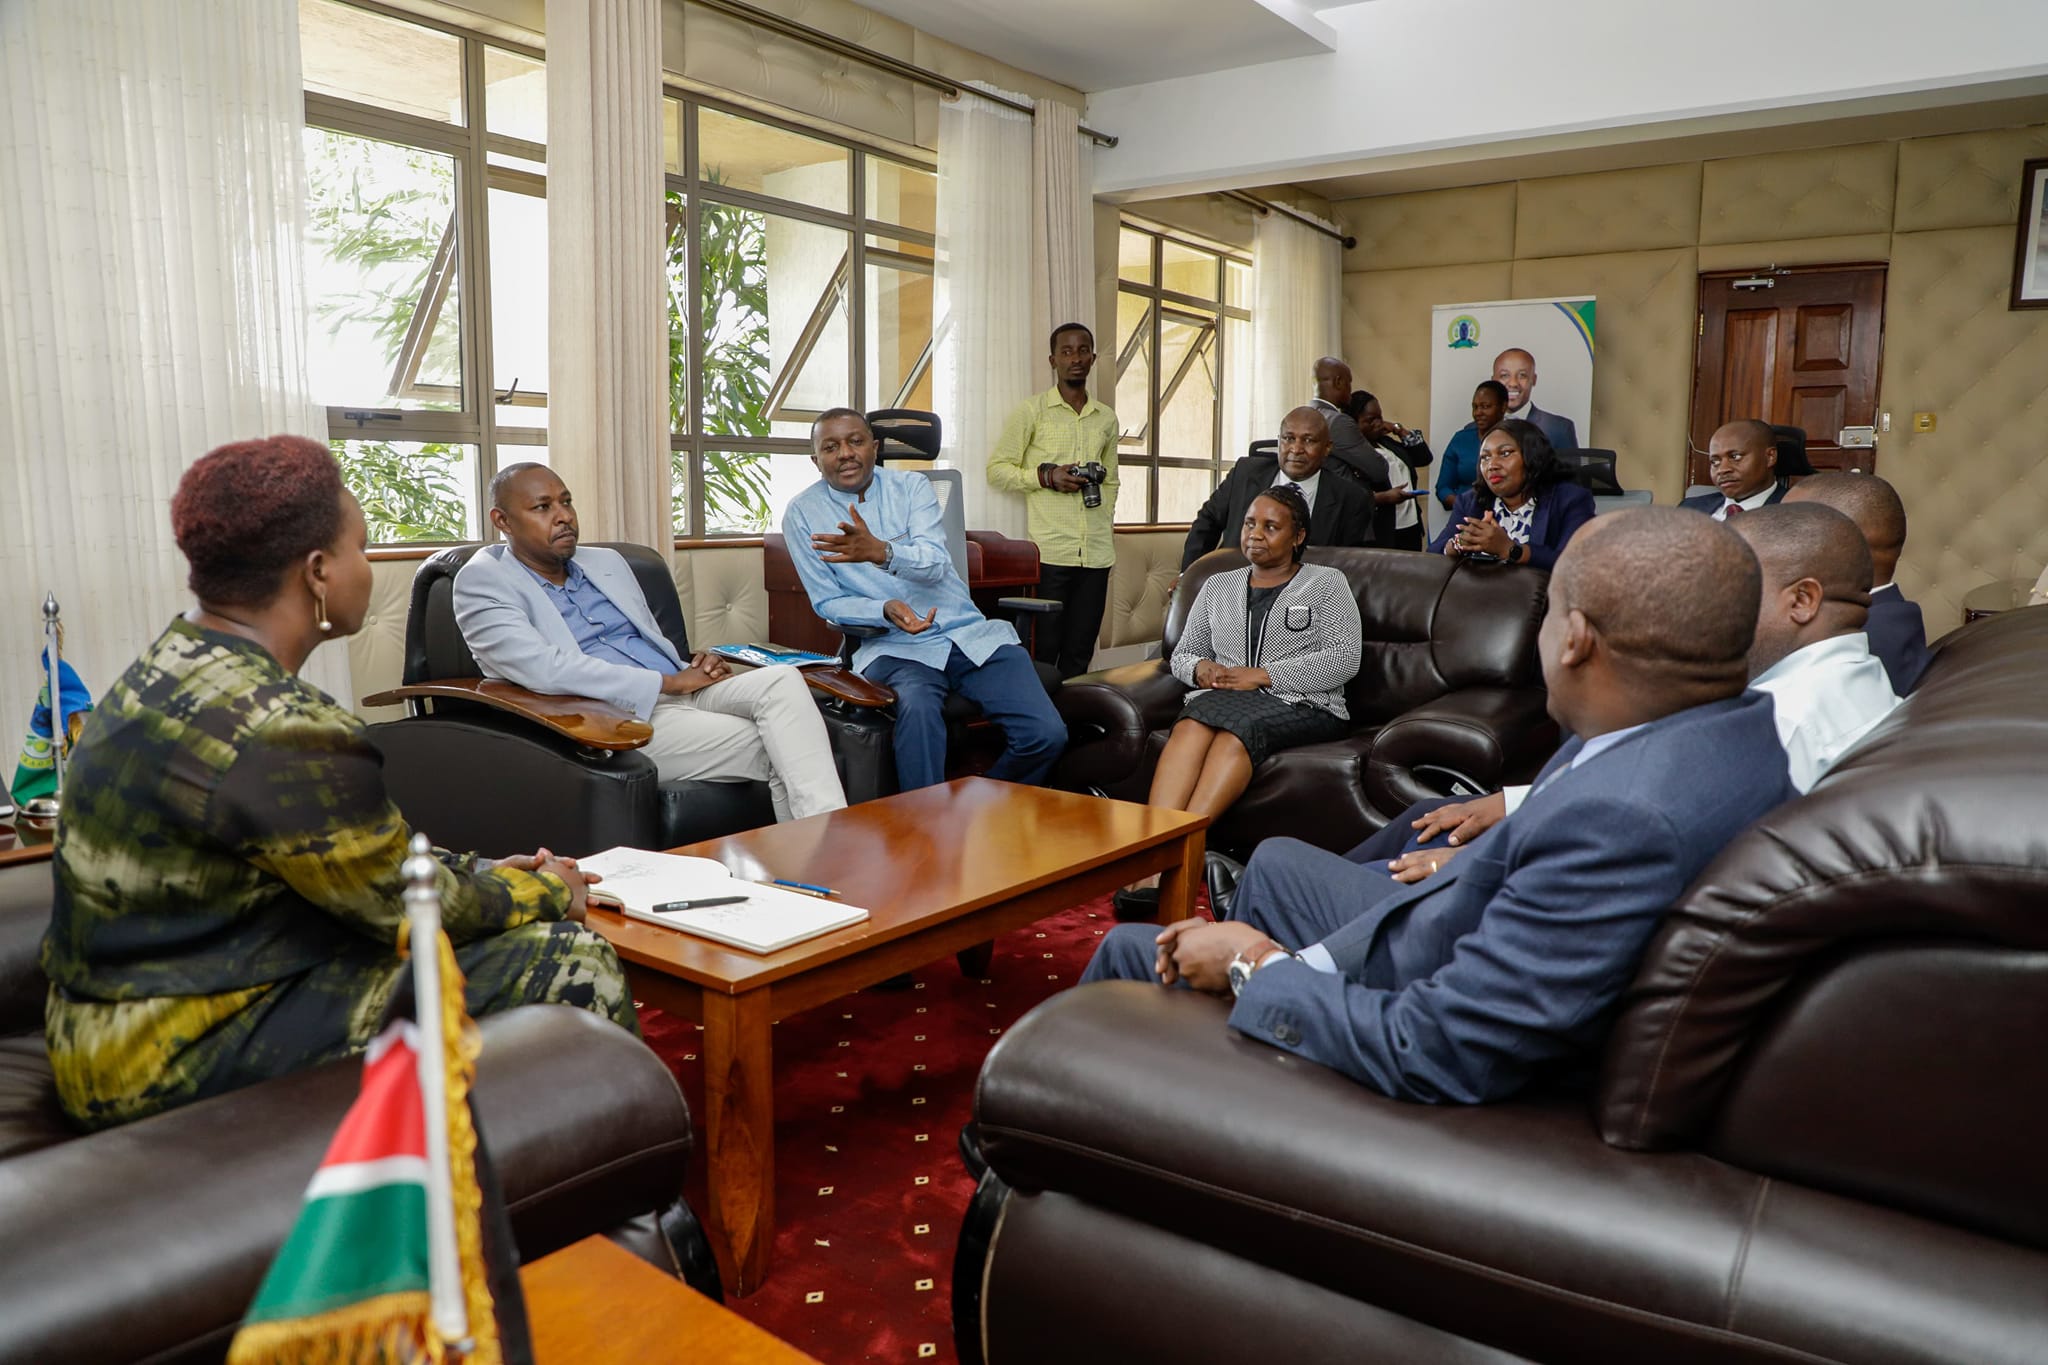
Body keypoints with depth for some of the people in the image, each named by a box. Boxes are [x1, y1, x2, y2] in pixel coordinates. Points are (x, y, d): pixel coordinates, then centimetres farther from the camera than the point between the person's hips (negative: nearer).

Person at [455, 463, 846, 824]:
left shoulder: (608, 562, 22)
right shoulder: (483, 581, 1)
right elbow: (544, 670, -16)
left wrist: (695, 670, 0)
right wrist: (670, 682, -15)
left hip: (682, 692, 6)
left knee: (782, 680, -25)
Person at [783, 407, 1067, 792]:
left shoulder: (912, 486, 5)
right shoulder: (801, 514, 4)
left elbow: (935, 564, -11)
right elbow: (828, 602, 3)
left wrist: (881, 552, -34)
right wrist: (885, 611, -18)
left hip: (971, 634, 3)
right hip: (893, 647, -2)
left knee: (1046, 734, -16)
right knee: (917, 708, -39)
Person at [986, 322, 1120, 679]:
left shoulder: (1106, 419, 17)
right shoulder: (1029, 412, 3)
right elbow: (997, 469, 1)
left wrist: (1107, 523, 13)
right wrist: (1045, 476, -11)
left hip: (1097, 552, 4)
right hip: (1049, 551, -4)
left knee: (1079, 653, 5)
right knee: (1043, 650, -4)